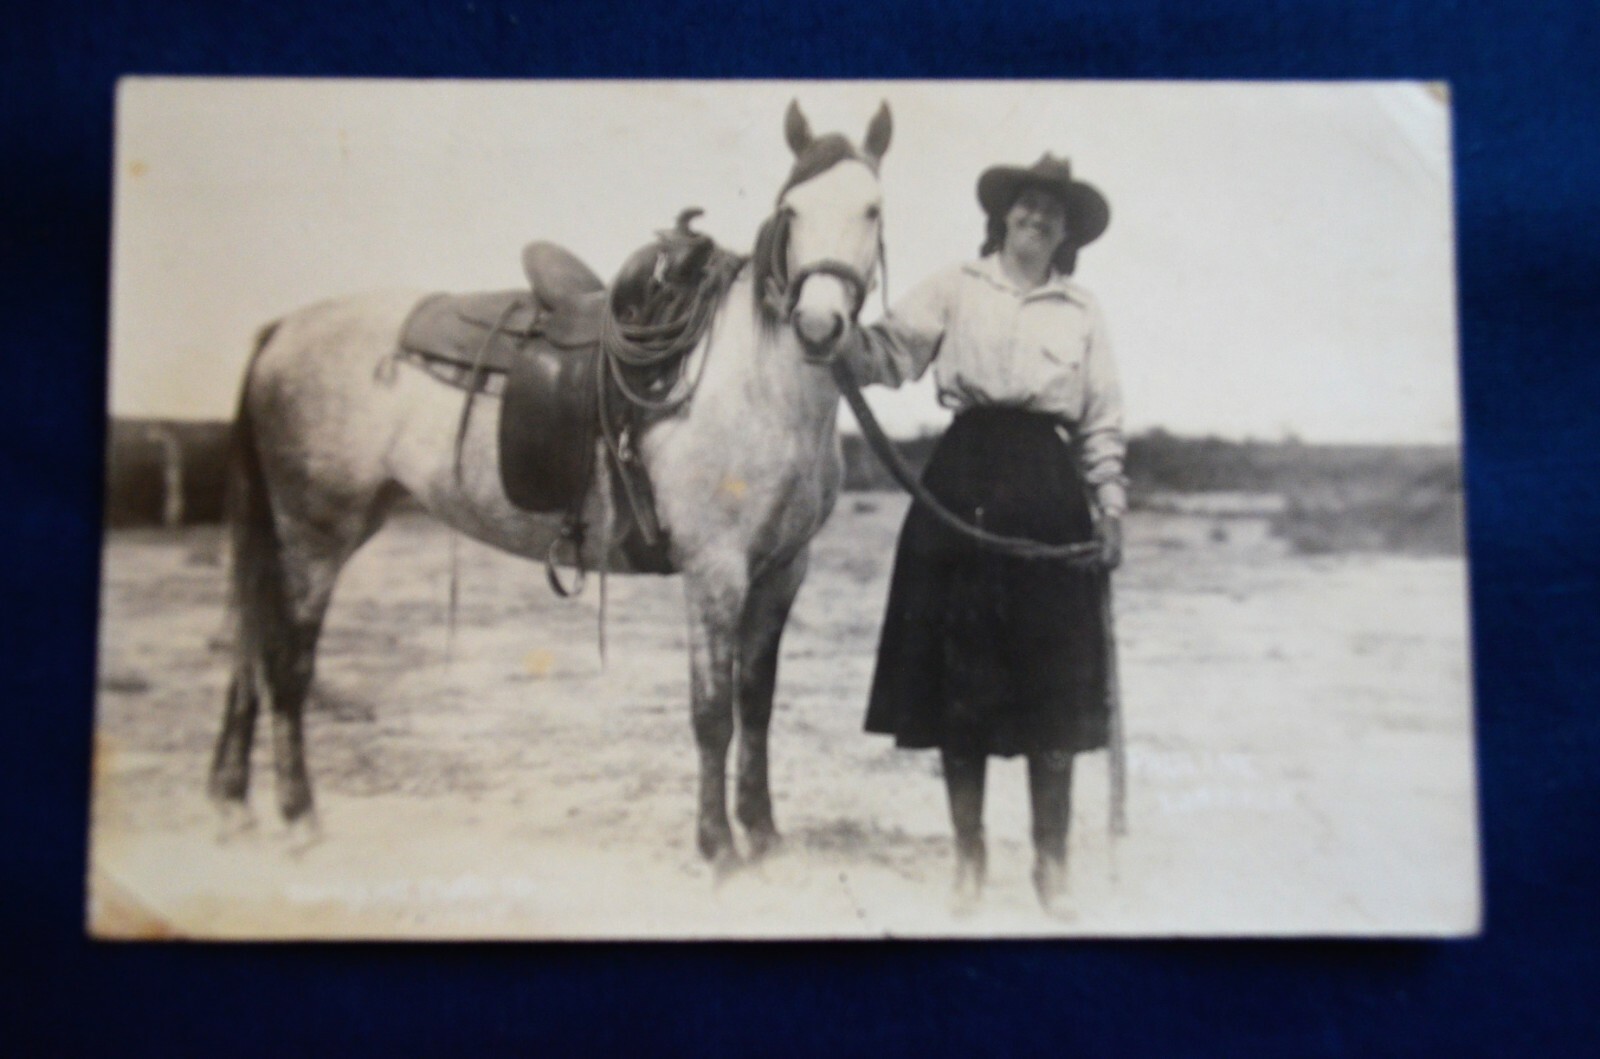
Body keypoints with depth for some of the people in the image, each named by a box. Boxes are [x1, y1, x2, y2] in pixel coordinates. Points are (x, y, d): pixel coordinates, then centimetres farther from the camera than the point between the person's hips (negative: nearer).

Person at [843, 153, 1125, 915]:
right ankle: (969, 853, 17)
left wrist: (1110, 506, 3)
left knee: (1052, 681, 2)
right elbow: (890, 353, -4)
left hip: (1049, 489, 1)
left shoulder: (1082, 313, 11)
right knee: (959, 672, 3)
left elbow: (1103, 425, 11)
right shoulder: (956, 289, 8)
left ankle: (1051, 859, 16)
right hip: (963, 481, 0)